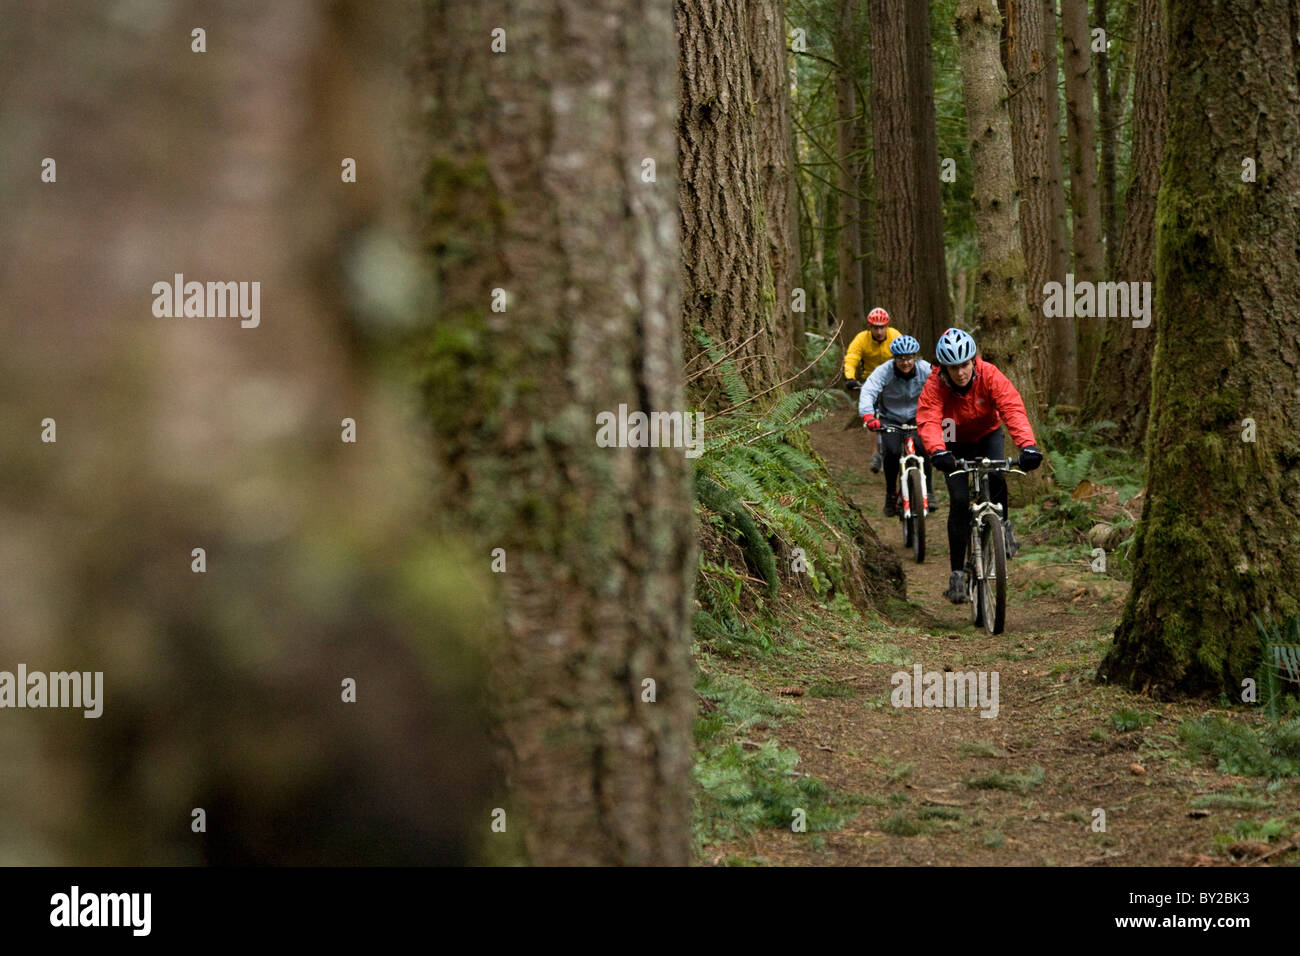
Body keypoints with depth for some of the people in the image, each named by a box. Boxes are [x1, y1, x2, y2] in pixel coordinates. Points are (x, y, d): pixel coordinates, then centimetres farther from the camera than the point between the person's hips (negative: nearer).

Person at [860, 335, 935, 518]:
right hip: (890, 418, -1)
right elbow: (868, 392, -34)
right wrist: (868, 416, -52)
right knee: (892, 451, -24)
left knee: (922, 446, -26)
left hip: (916, 417, 1)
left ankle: (927, 491, -10)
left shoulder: (925, 370, -16)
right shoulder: (883, 371, -20)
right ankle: (891, 494, -3)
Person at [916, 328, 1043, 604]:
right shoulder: (935, 386, -26)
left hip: (988, 435, 0)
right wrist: (937, 451, -61)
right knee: (959, 501, -14)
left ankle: (1003, 525, -1)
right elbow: (928, 420, -40)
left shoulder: (990, 376, -27)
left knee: (995, 477, -31)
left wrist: (1028, 444, -55)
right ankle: (957, 572, -4)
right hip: (957, 443, 0)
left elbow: (1013, 408, -38)